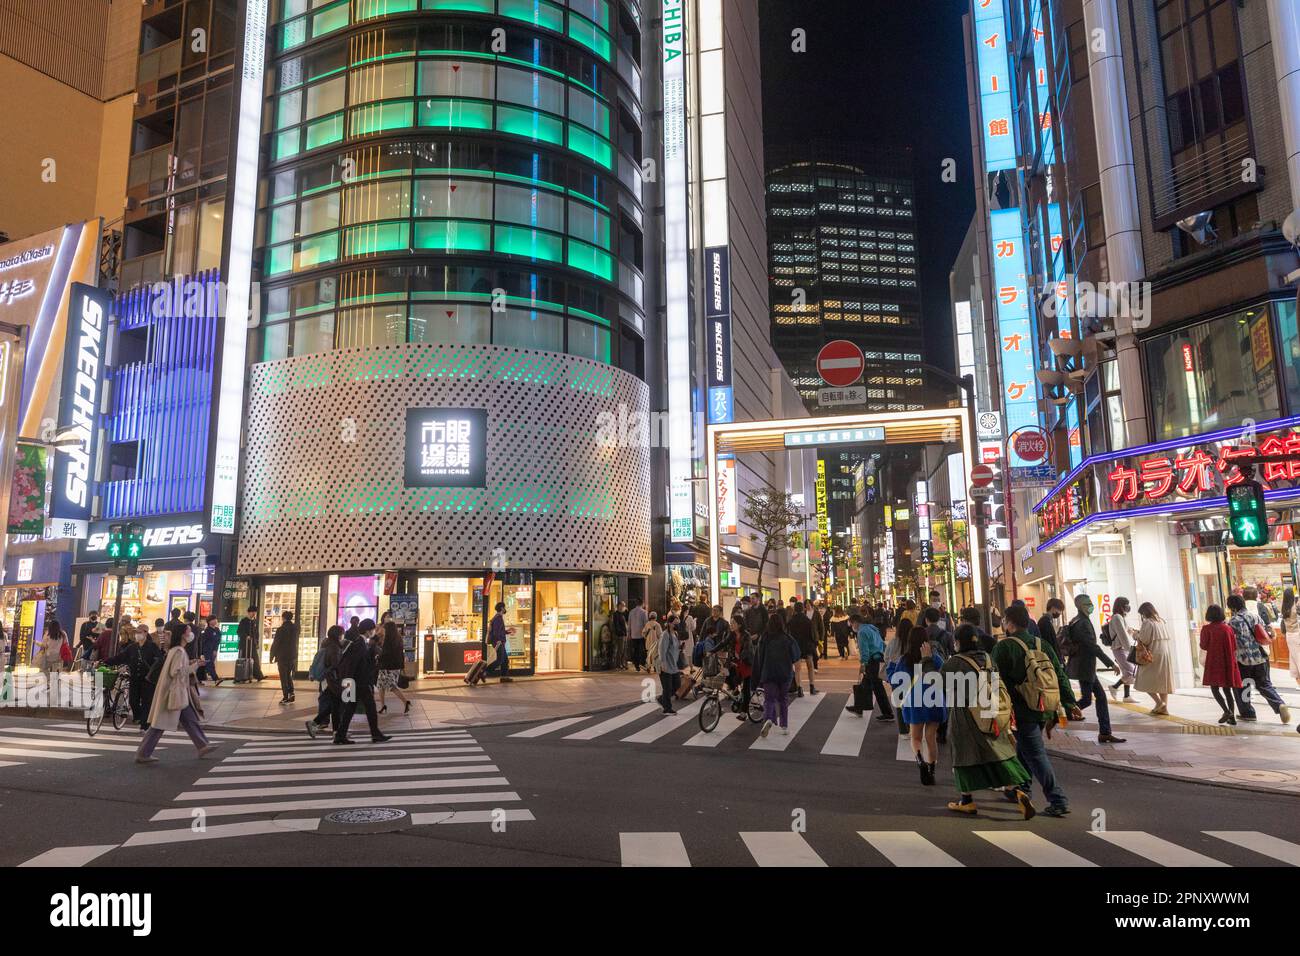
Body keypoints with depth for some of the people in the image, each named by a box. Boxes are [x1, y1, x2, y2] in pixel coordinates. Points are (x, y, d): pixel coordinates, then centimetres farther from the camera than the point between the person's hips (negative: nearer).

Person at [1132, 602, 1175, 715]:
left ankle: (1159, 702, -11)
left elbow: (1143, 640, -16)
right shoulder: (1162, 621, 10)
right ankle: (1164, 707, 11)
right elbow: (1169, 638, 14)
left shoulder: (1147, 623, -12)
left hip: (1153, 655, -7)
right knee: (1163, 680, 11)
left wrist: (1136, 636, 6)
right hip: (1166, 654, 7)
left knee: (1146, 681, 1)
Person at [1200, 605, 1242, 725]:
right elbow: (1234, 647, 7)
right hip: (1229, 662, 5)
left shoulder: (1207, 629, -8)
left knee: (1215, 688, 1)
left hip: (1214, 662, -5)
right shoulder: (1228, 628, 4)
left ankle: (1227, 711, -18)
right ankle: (1231, 717, 11)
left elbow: (1203, 646, -4)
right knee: (1227, 688, 11)